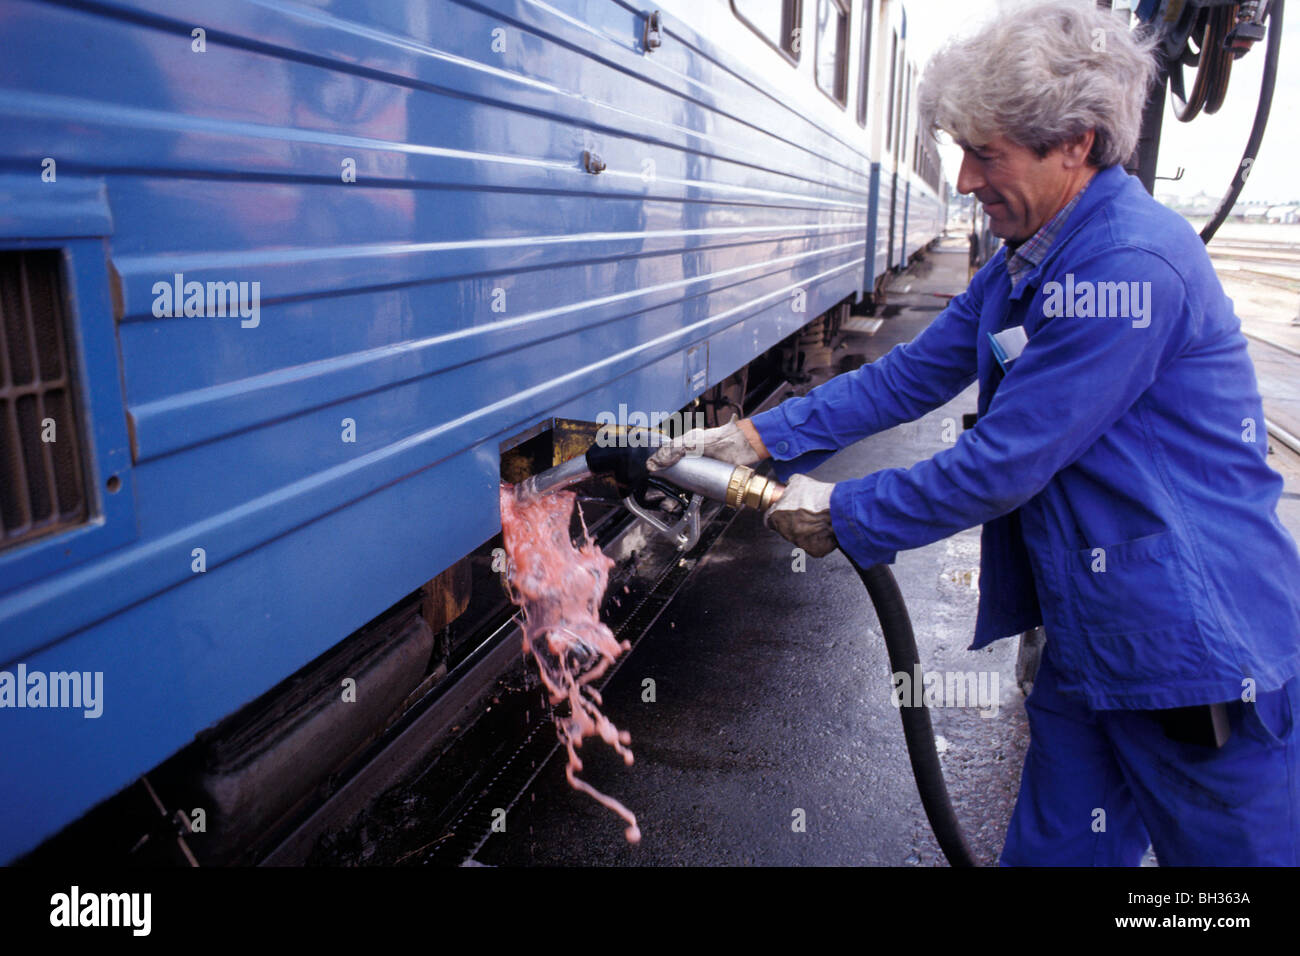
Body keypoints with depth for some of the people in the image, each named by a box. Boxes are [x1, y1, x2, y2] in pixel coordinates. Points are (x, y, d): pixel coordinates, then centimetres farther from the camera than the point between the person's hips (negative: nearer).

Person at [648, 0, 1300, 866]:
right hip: (1090, 640, 9)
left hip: (1200, 659, -8)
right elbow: (913, 374, 7)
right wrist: (759, 438, 0)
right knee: (1049, 848, 20)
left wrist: (844, 514, -12)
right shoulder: (1028, 262, 7)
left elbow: (1000, 466, -24)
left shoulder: (1132, 267, -24)